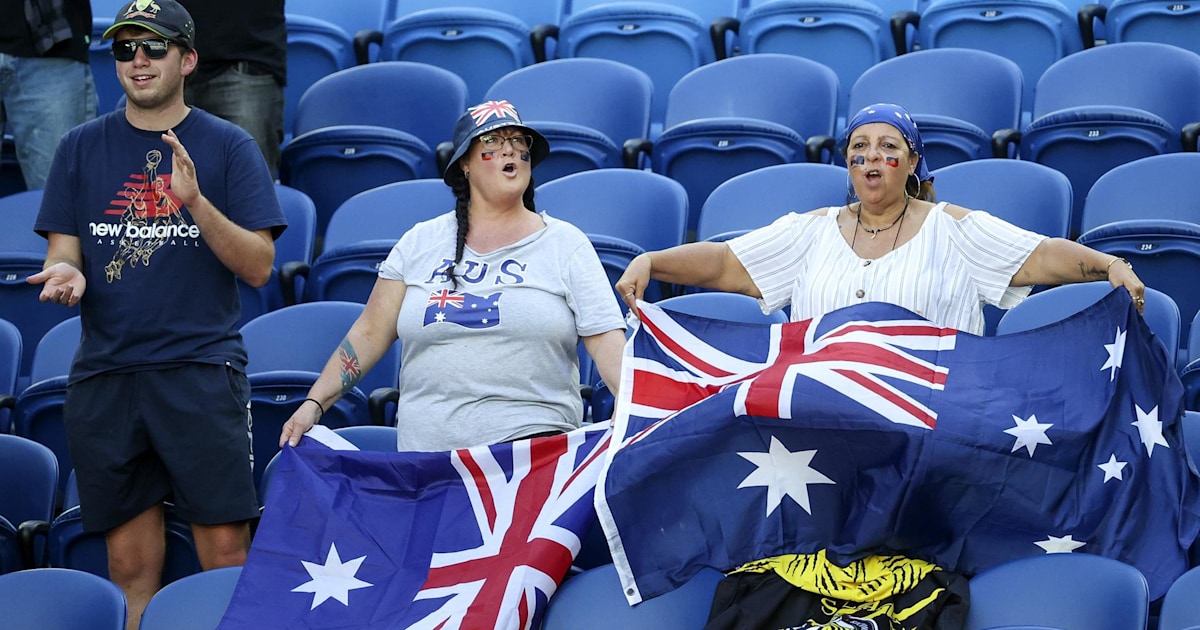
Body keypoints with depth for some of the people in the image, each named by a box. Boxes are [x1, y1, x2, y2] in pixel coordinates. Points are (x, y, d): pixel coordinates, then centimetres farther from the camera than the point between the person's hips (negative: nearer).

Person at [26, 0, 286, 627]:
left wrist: (195, 200, -17)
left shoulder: (228, 146, 4)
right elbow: (63, 249, 13)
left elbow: (258, 266, -2)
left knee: (225, 552, -8)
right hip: (105, 373, 3)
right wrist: (65, 271, -11)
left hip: (202, 368, -2)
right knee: (130, 564, 5)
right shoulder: (82, 147, 12)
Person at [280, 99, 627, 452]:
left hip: (532, 442, -2)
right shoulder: (420, 243, 12)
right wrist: (314, 404, 5)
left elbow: (607, 340, -2)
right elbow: (369, 334, 13)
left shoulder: (566, 244, 7)